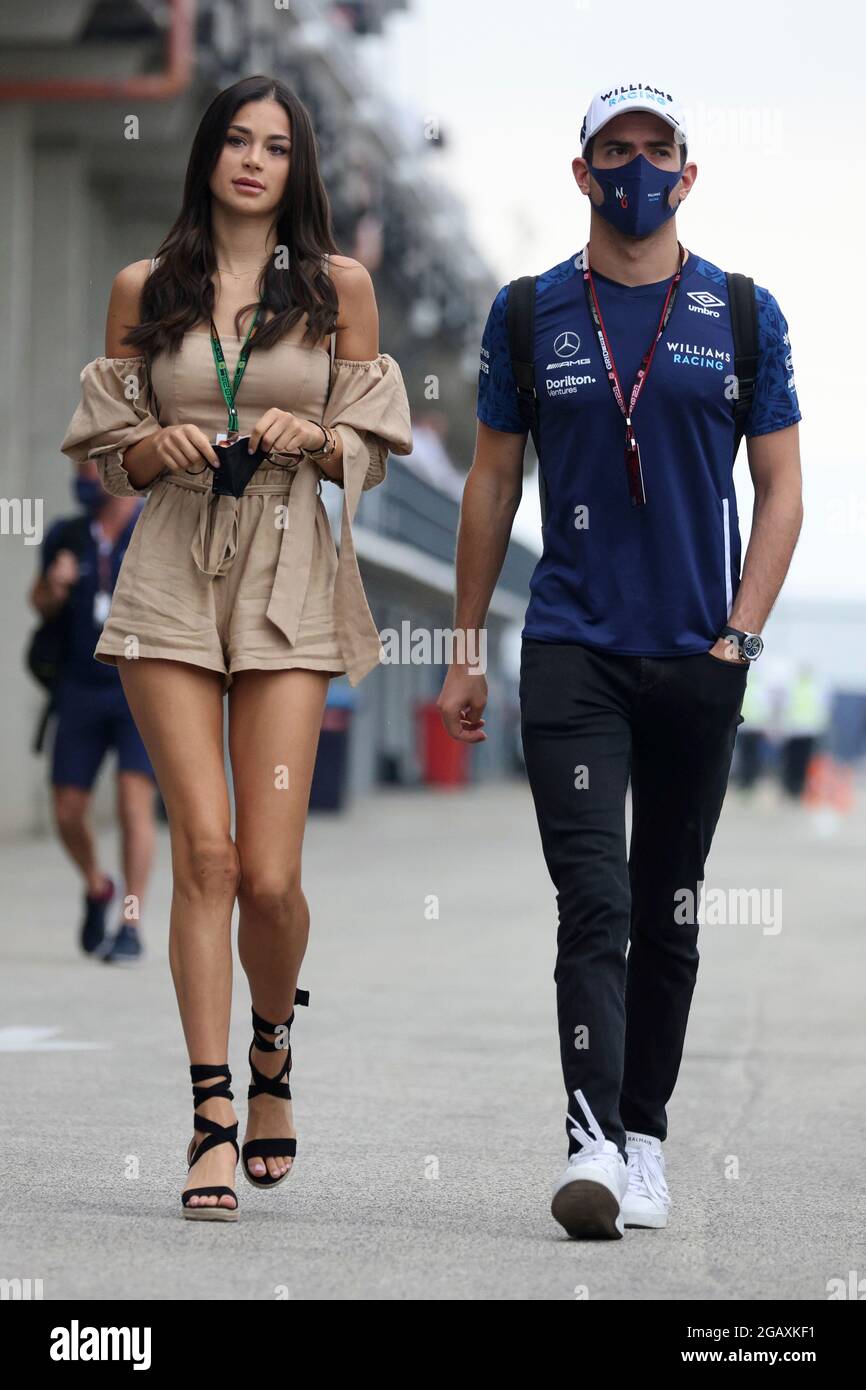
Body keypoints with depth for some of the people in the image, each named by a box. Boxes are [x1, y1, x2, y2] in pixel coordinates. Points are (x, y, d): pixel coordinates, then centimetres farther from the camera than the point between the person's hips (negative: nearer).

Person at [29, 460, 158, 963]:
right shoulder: (66, 535, -1)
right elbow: (42, 605, 12)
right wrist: (54, 585, -10)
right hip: (82, 694, 4)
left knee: (134, 804, -17)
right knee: (68, 814, 3)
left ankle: (132, 929, -11)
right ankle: (97, 888, 33)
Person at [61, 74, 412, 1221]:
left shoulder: (338, 287, 8)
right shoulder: (145, 289, 10)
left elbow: (368, 453, 10)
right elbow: (112, 454, 13)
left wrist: (309, 438, -10)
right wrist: (159, 446, -8)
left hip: (287, 582, 0)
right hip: (171, 577, 0)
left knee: (269, 873, -6)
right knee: (205, 852, -10)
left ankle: (272, 1048, 25)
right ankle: (214, 1114, -5)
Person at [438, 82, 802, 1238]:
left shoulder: (743, 315, 5)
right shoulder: (530, 314, 6)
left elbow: (779, 490, 5)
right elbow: (494, 483, 10)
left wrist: (741, 635, -7)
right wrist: (464, 651, 9)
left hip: (699, 662, 1)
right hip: (571, 651, -1)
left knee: (670, 914, 9)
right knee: (595, 901, -13)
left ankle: (646, 1137, 19)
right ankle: (593, 1142, -18)